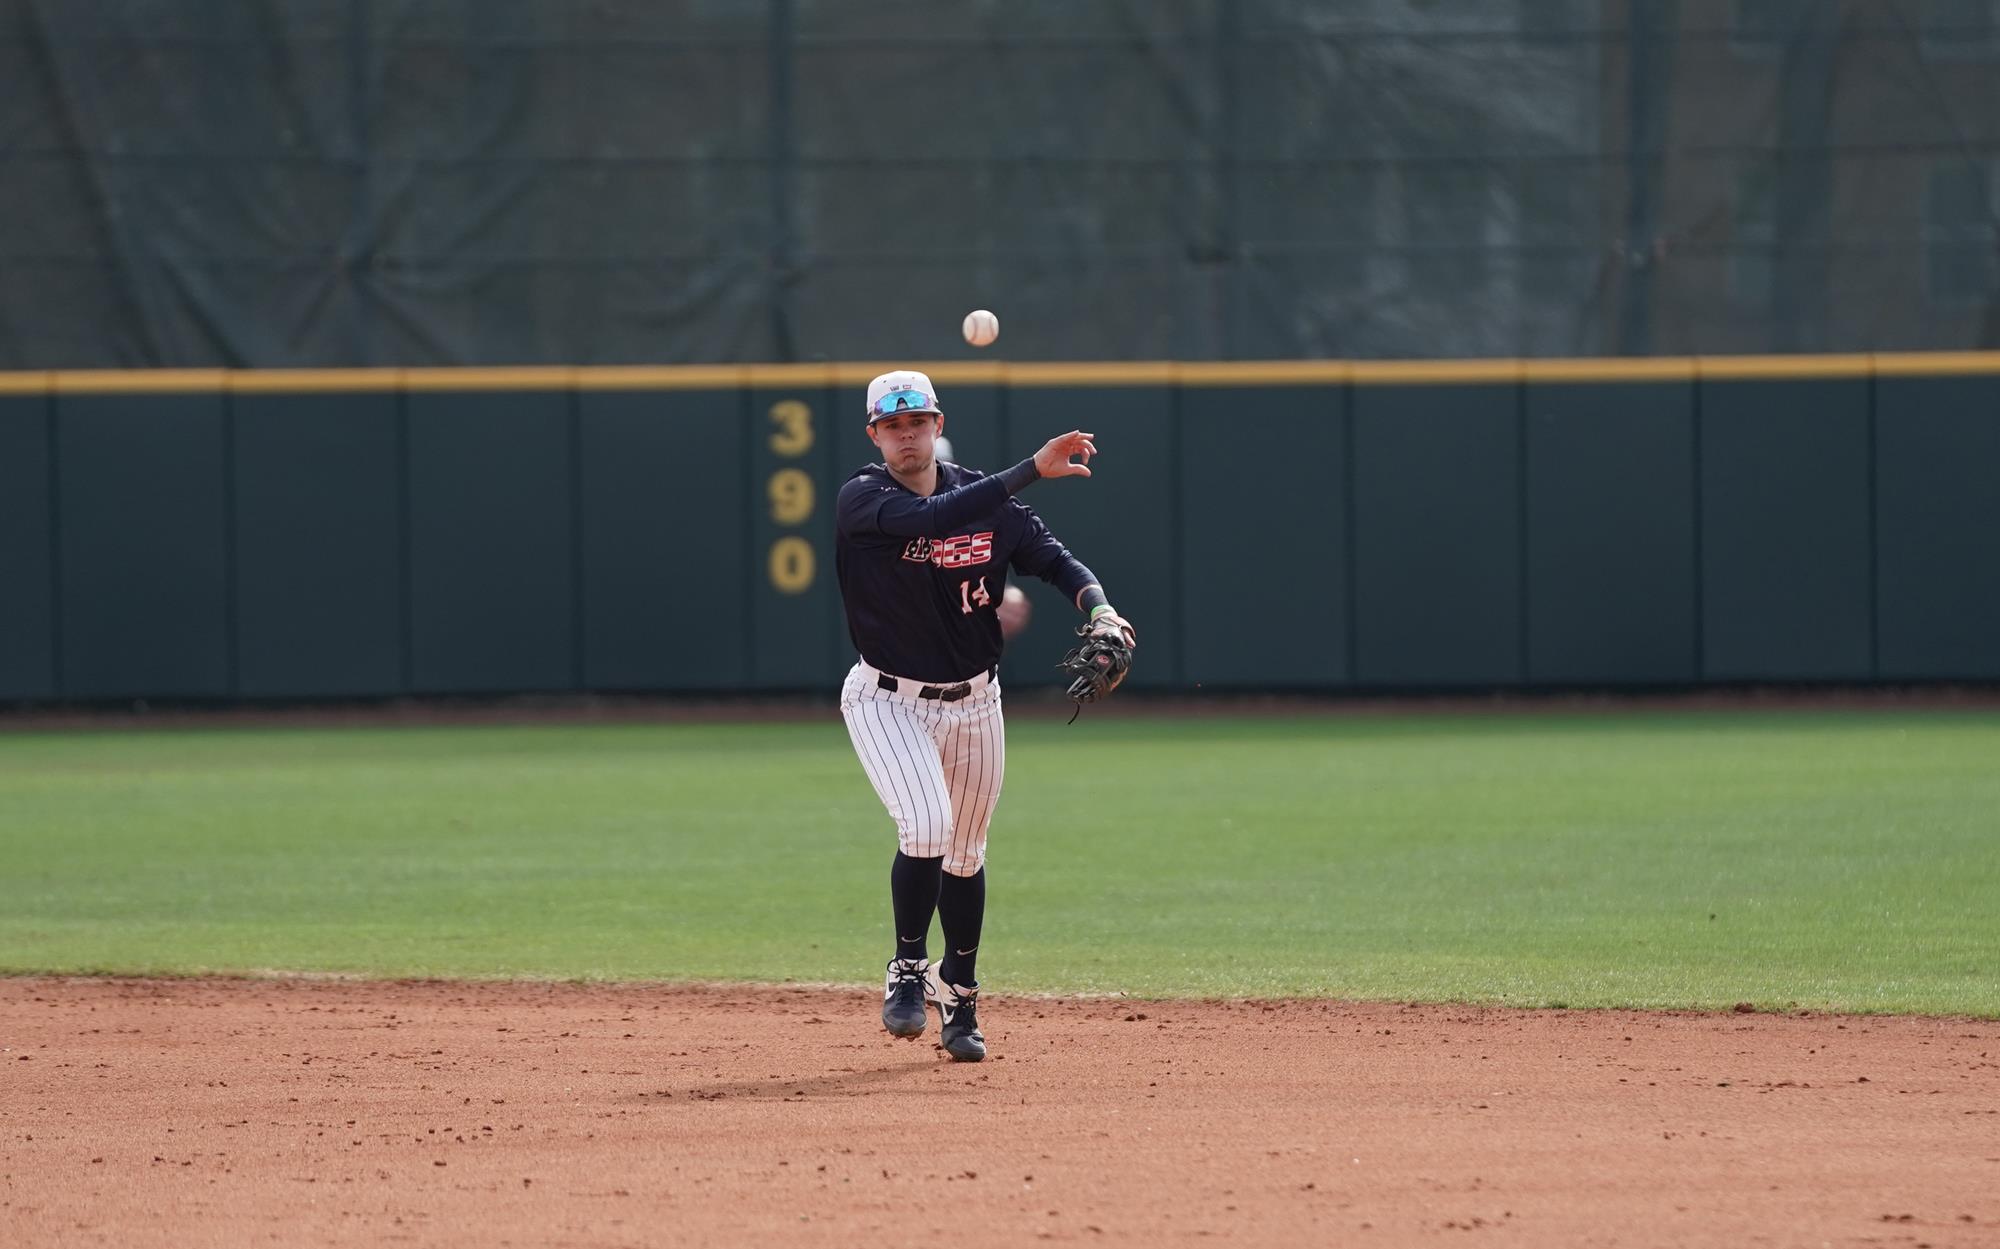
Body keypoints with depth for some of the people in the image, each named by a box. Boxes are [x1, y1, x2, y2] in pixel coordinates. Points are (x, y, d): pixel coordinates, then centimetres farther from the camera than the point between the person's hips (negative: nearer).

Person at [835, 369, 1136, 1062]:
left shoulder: (985, 498, -2)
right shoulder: (861, 499, -16)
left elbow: (1053, 558, -6)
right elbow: (925, 521, -36)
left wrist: (1099, 608, -28)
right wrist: (1031, 470, -43)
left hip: (973, 702, 4)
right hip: (889, 699, -4)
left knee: (965, 854, 13)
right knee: (926, 828, -23)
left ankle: (958, 995, 32)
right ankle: (908, 970, -2)